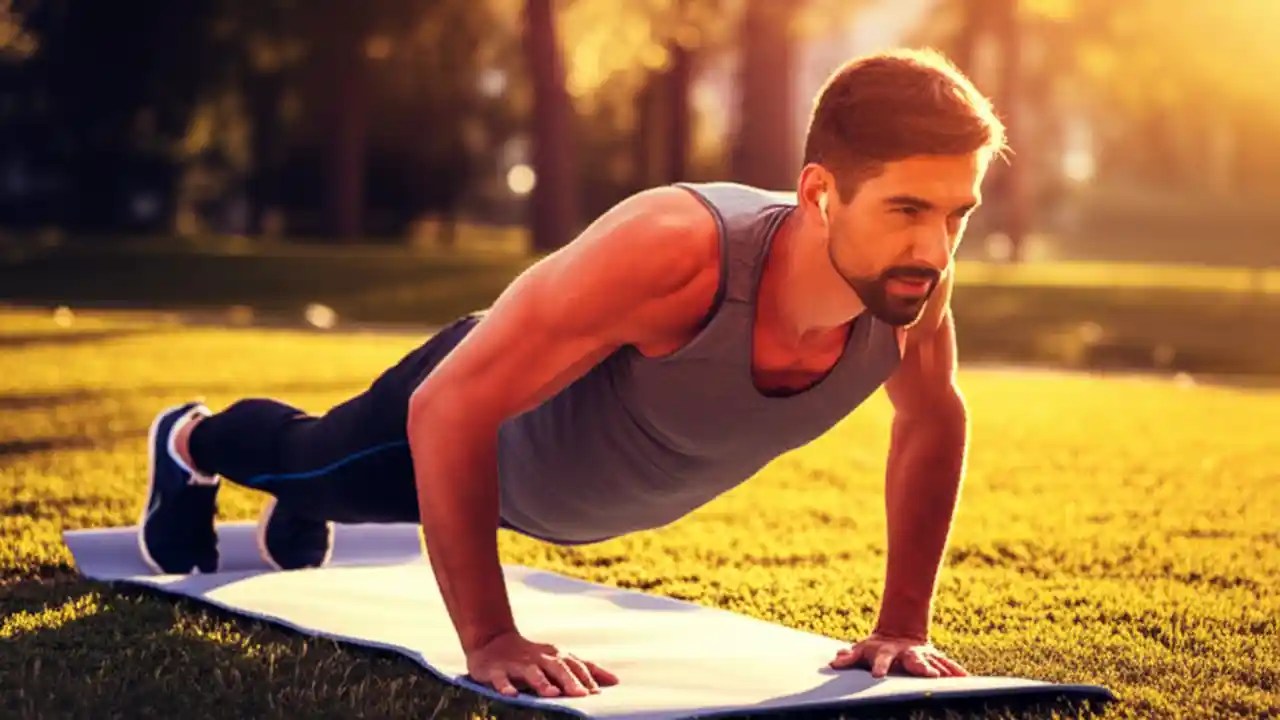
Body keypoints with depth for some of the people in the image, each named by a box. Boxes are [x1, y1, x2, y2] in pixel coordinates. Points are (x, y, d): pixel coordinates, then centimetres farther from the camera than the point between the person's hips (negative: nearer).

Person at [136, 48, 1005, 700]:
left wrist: (904, 624, -11)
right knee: (320, 464, 31)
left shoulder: (910, 280, -33)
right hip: (481, 421, -5)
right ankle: (192, 445, 64)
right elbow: (448, 411, -44)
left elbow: (935, 422, -9)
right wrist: (488, 639, -42)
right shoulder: (669, 254, -50)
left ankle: (297, 512, 72)